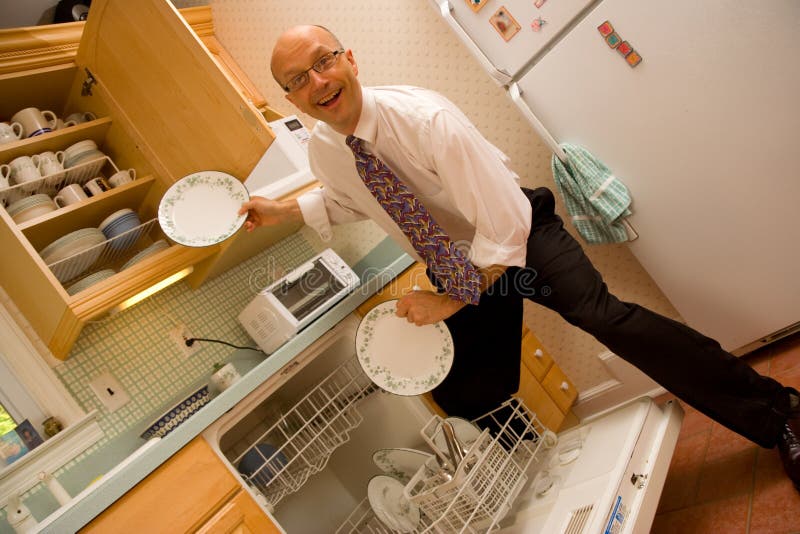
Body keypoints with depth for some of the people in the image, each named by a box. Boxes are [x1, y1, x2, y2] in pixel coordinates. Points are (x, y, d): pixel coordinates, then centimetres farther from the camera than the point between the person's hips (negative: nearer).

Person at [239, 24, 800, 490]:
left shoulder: (423, 116, -28)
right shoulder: (322, 151, -7)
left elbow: (505, 225, -27)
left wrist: (453, 301, -25)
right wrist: (282, 210, 5)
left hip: (519, 237, -5)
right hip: (456, 267, 5)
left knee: (602, 314, -26)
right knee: (465, 398, 2)